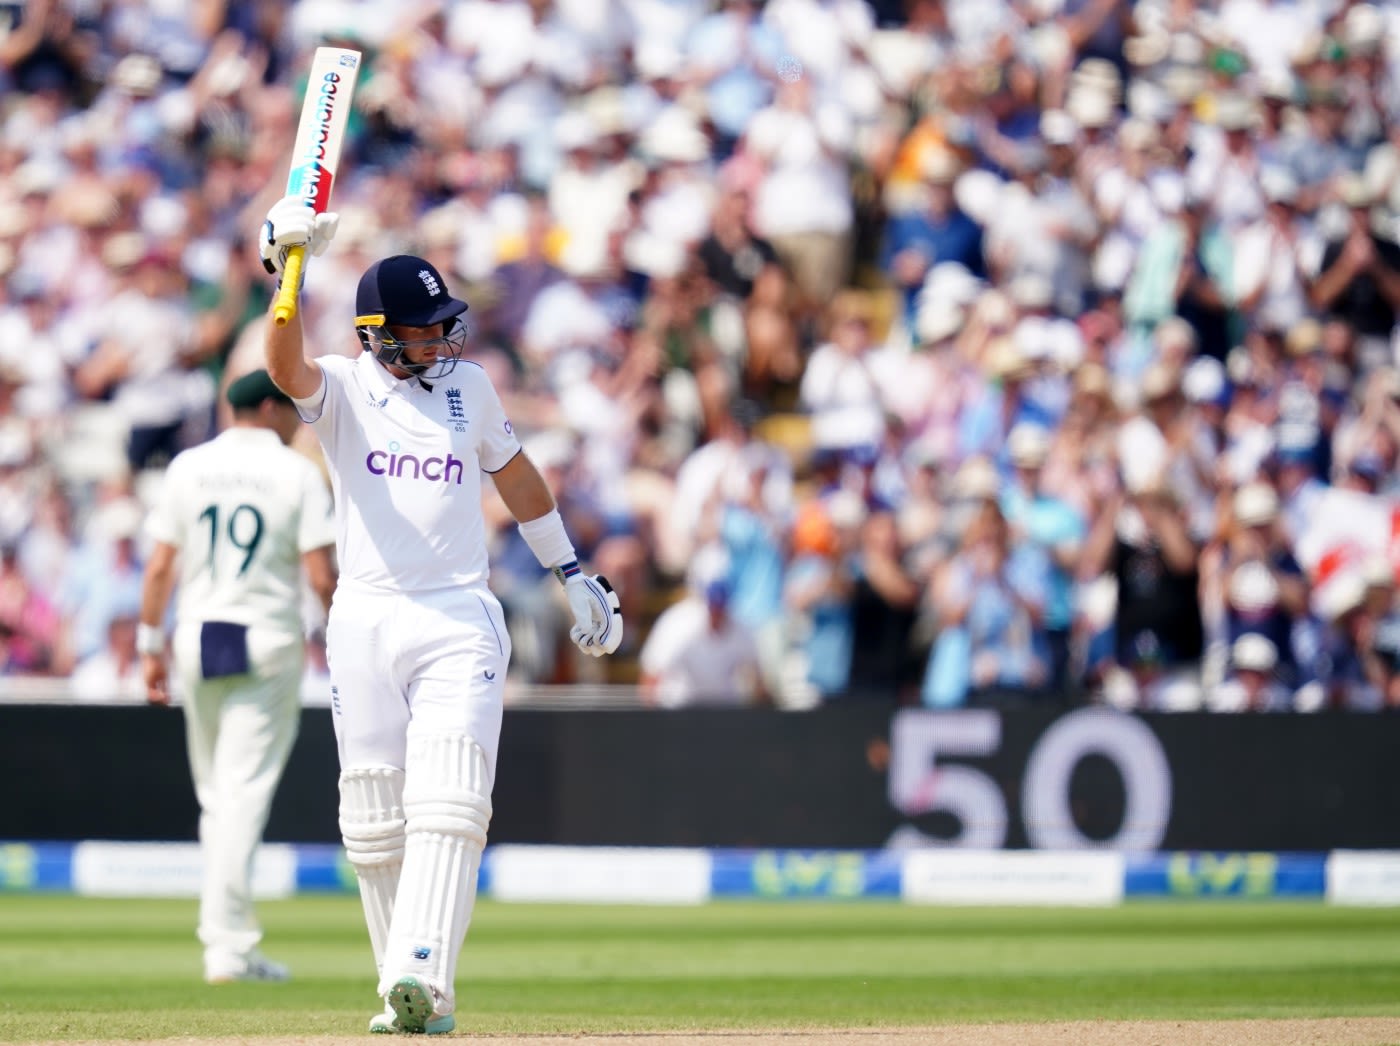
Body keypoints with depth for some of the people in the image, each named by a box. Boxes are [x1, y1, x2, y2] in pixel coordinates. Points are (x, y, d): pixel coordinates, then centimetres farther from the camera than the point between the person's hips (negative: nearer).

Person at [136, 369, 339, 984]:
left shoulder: (188, 467, 6)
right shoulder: (297, 473, -4)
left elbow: (159, 567, 2)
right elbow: (321, 576, -9)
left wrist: (150, 645, 7)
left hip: (196, 640, 3)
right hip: (269, 644, -3)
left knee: (216, 793, 15)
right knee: (246, 791, -6)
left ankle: (228, 931, 18)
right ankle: (229, 948, -12)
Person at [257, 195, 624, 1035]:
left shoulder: (468, 386, 10)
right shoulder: (343, 388, 1)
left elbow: (516, 474, 24)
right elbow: (286, 368, -22)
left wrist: (573, 573, 26)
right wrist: (288, 273, -38)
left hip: (460, 623, 1)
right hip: (365, 620, -1)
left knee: (447, 806, -15)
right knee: (374, 824, 2)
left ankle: (424, 982, -24)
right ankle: (404, 987, 13)